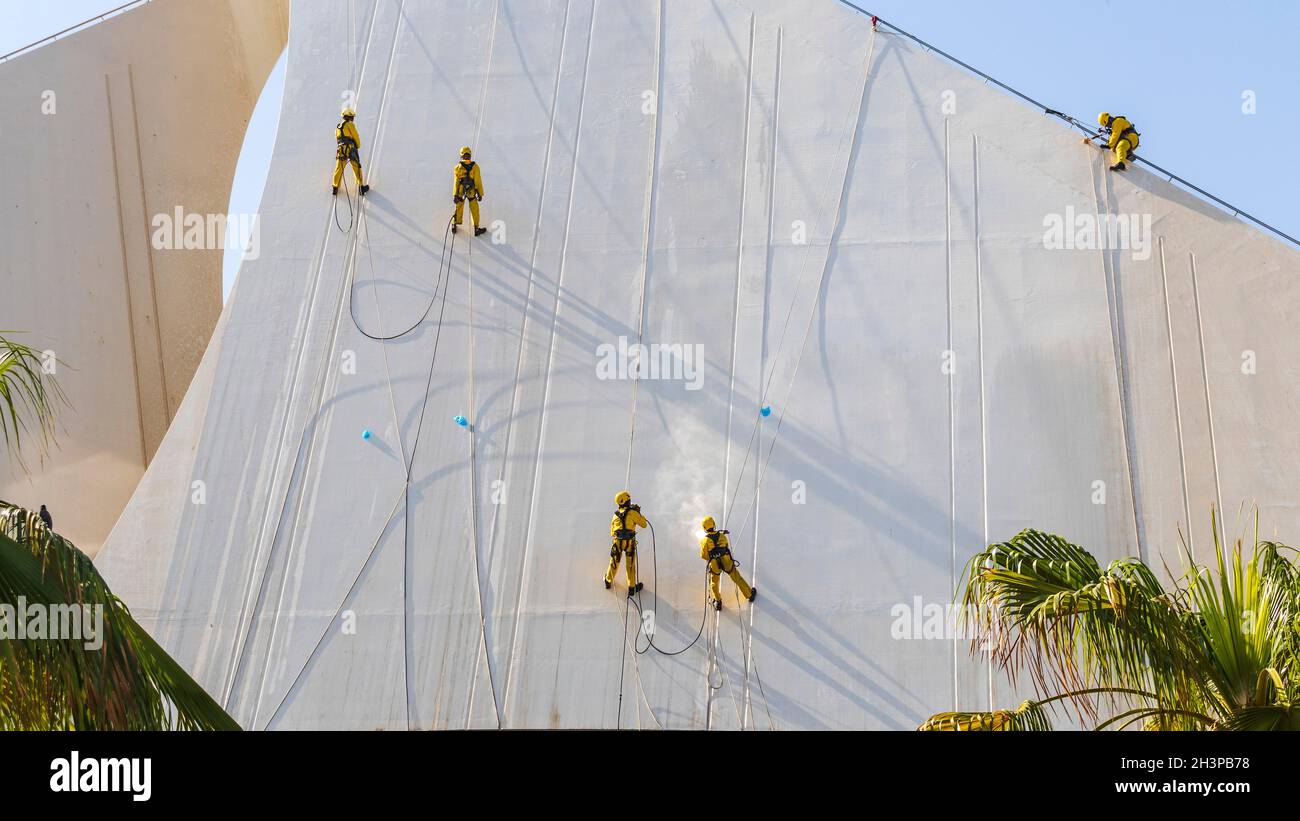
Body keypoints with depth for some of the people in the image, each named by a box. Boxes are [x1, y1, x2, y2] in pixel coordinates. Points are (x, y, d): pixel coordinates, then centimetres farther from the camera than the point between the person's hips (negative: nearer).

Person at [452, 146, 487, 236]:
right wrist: (480, 194, 2)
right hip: (472, 192, -2)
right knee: (474, 210, 12)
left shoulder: (458, 167, -8)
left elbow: (456, 182, -6)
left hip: (460, 192, 2)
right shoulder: (475, 167, -11)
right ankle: (476, 229, 17)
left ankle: (455, 226, 31)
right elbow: (478, 182, -8)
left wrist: (455, 195, -2)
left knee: (459, 208, 20)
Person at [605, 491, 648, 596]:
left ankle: (608, 581, 39)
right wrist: (639, 514, 7)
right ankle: (632, 587, 15)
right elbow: (644, 524, -4)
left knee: (614, 562, 21)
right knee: (630, 565, 8)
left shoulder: (616, 514, 6)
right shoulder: (632, 513, -11)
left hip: (617, 542, 4)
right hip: (630, 542, -4)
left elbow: (612, 531, 13)